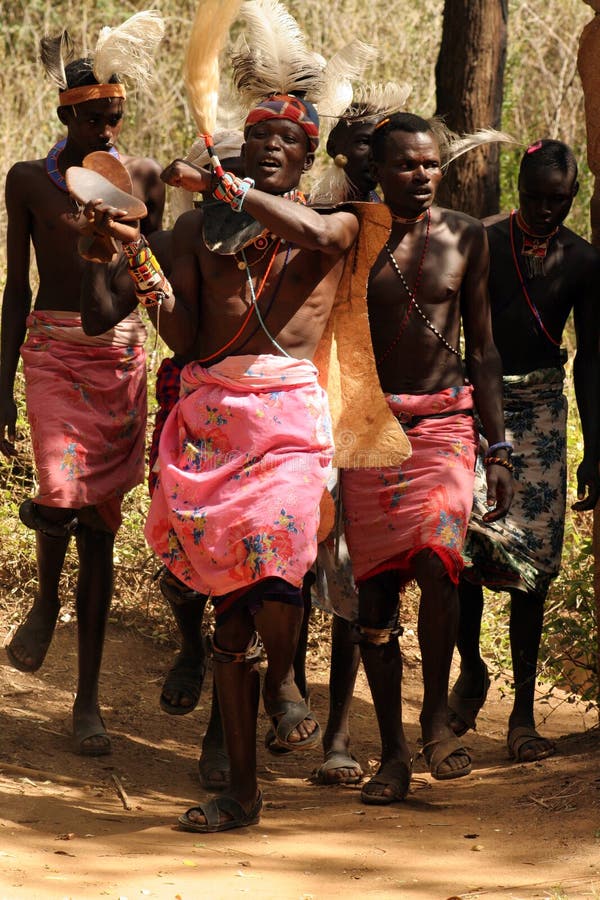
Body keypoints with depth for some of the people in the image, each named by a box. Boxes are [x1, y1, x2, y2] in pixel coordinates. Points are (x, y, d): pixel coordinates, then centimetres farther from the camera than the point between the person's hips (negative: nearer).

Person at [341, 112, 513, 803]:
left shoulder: (464, 237, 6)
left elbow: (482, 347, 11)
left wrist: (498, 448, 7)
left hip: (445, 421, 0)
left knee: (436, 557, -22)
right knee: (375, 588, -1)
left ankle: (436, 715, -3)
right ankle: (392, 753, 8)